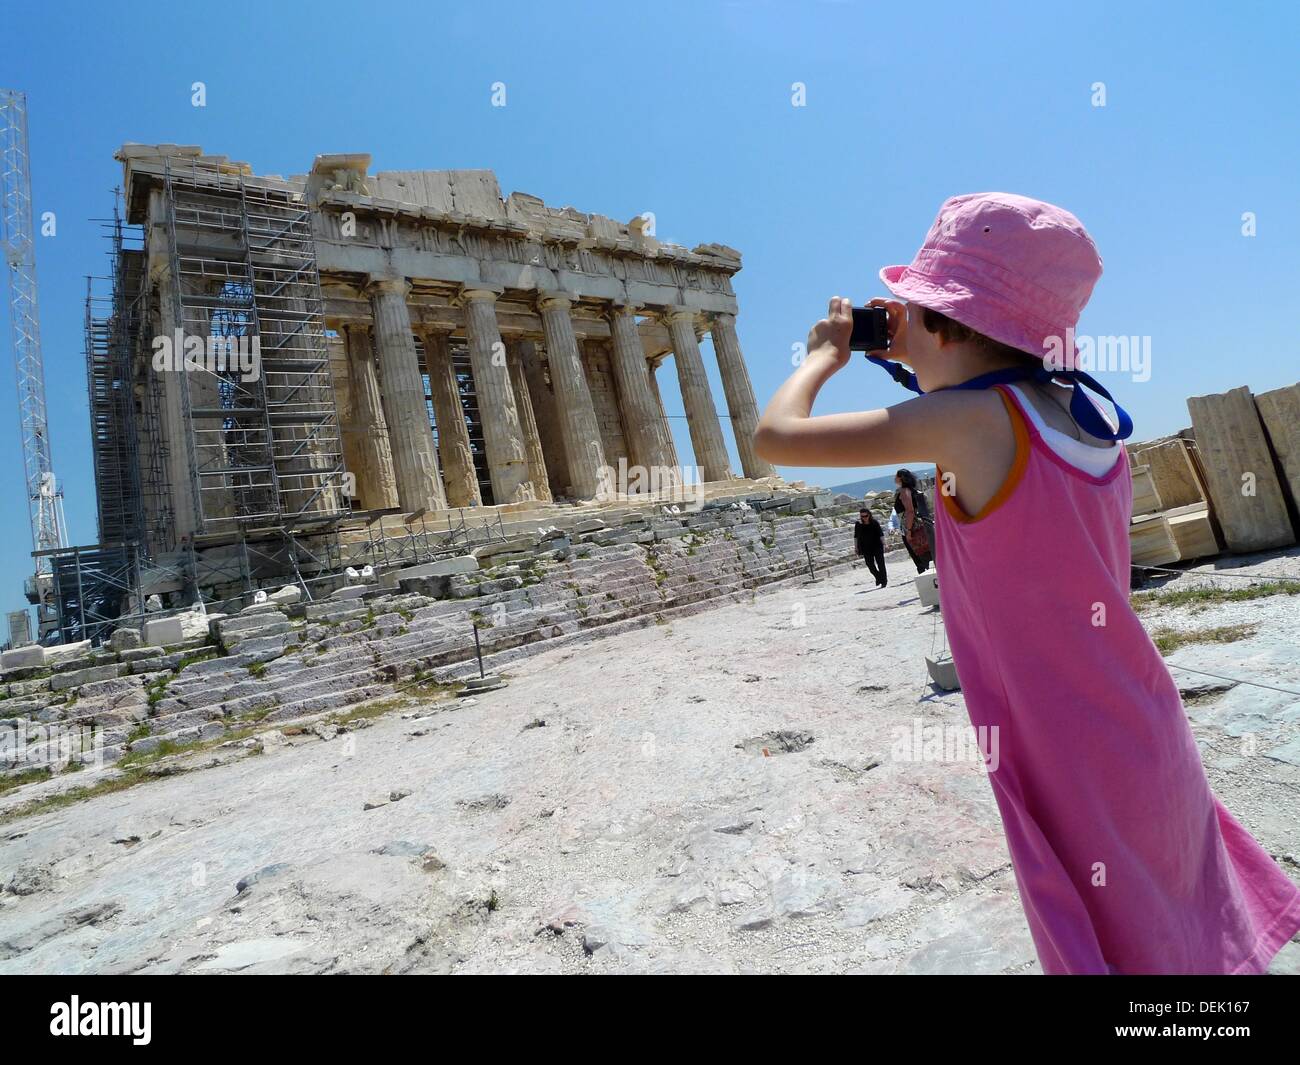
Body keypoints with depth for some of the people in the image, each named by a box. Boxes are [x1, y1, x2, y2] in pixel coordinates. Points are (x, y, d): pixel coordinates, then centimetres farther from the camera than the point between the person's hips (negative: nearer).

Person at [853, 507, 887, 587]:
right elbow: (855, 536, 6)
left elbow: (881, 534, 0)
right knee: (870, 565, 2)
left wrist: (883, 544, -4)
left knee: (880, 564, 0)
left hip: (877, 547, -2)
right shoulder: (858, 524, -4)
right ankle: (878, 577, 27)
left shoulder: (875, 523, -7)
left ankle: (884, 581, 11)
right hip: (866, 549, 2)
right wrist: (856, 547, 6)